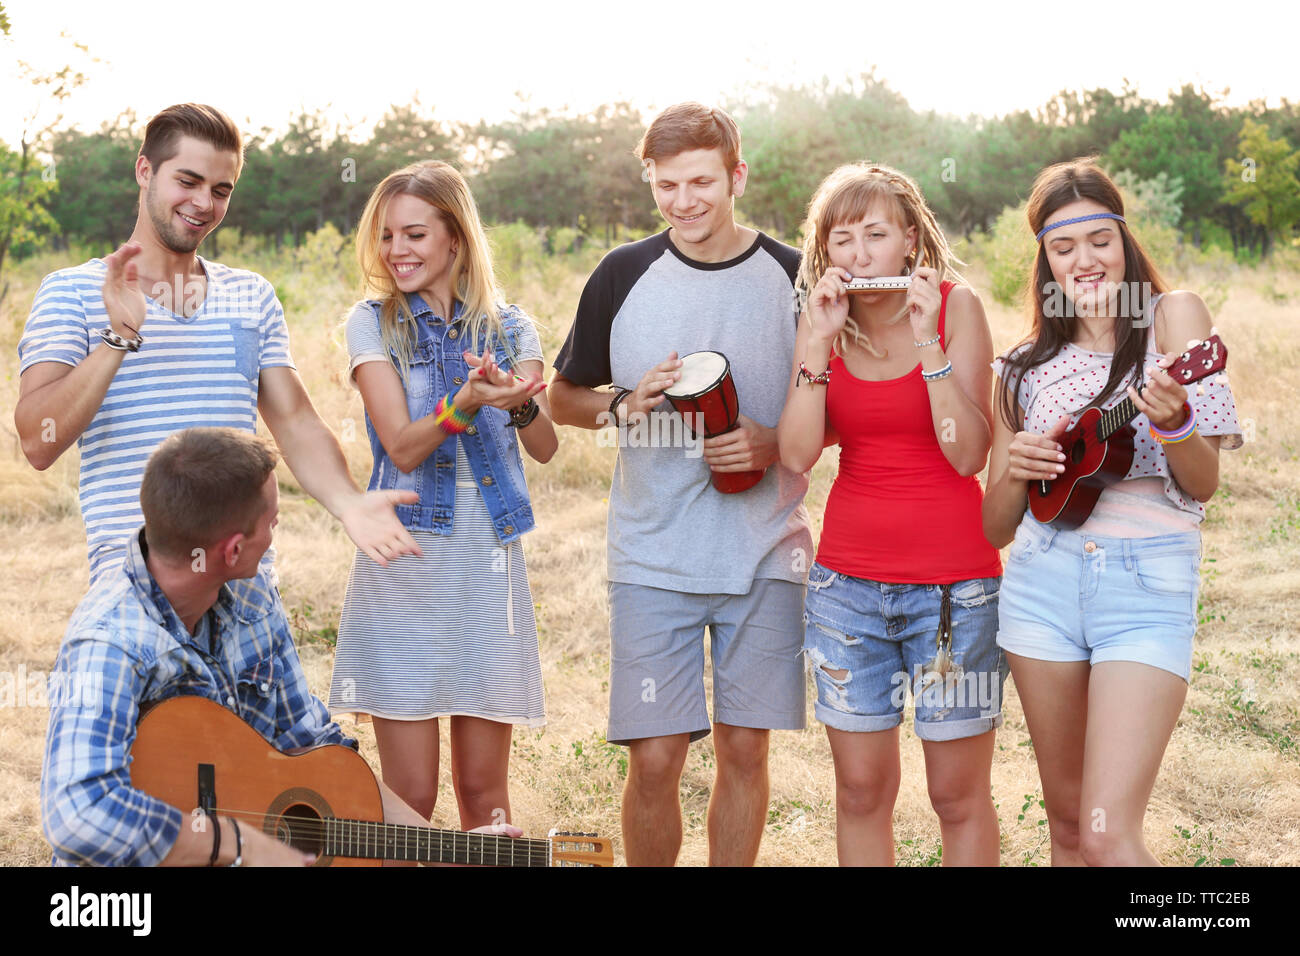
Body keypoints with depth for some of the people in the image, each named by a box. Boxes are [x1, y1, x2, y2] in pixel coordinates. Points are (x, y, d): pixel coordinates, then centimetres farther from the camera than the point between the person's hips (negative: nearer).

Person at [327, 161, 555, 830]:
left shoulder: (507, 327, 9)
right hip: (405, 558, -2)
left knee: (483, 789, 8)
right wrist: (466, 402, -28)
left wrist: (519, 402, -24)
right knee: (410, 797, -1)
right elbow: (402, 447, -11)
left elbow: (545, 446, -3)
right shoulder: (373, 324, 2)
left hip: (490, 560, 2)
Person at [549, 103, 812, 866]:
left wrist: (778, 443, -12)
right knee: (654, 759, -1)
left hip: (765, 558, 0)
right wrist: (624, 404, -9)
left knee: (745, 749, 7)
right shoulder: (624, 275, 2)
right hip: (654, 557, 0)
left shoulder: (793, 278, 0)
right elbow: (564, 398, 11)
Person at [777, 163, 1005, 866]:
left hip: (953, 583, -3)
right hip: (848, 581, 3)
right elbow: (797, 456, -8)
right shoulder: (824, 324, 3)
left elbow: (968, 454, -14)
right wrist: (821, 341, -13)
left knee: (959, 795, 4)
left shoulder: (955, 307, -6)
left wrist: (927, 344, -20)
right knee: (861, 791, 8)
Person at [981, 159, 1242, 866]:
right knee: (1067, 818, 11)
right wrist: (1015, 470, -10)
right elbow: (995, 527, 11)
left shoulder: (1172, 317, 2)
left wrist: (1170, 419, -25)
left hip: (1149, 583, -4)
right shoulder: (1027, 367, 12)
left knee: (1108, 836, -13)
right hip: (1042, 581, 4)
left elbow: (1202, 487, -5)